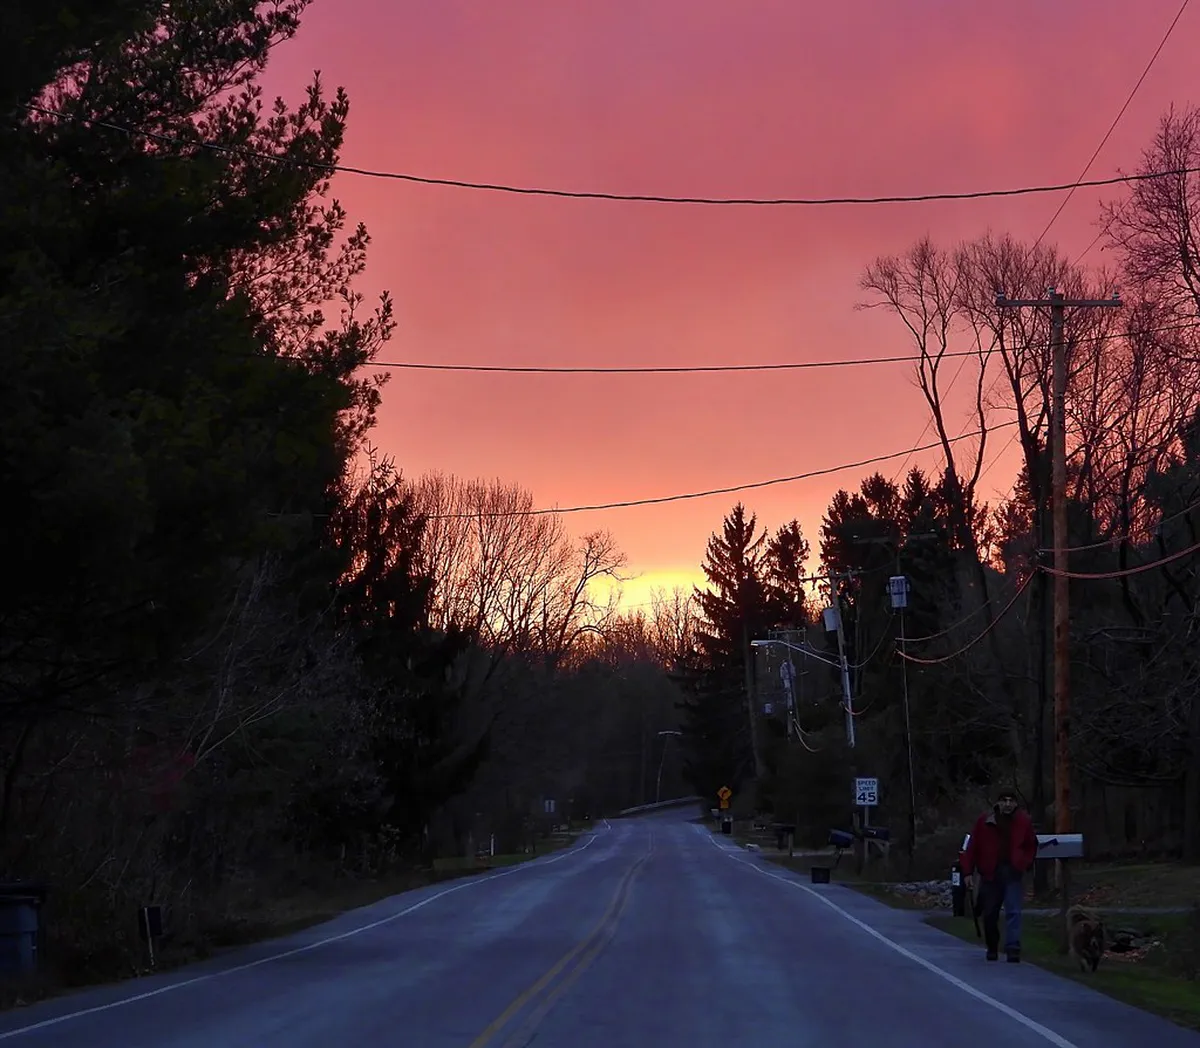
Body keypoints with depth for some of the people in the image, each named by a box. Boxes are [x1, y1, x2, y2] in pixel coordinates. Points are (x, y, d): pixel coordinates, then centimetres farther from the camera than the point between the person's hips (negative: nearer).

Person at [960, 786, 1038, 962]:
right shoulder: (984, 821, -3)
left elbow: (1032, 846, 13)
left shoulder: (1024, 821, 1)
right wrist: (968, 872, -4)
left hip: (1013, 873, -1)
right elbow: (972, 847, -1)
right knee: (989, 914, 9)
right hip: (990, 873, 1)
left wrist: (1025, 864, 1)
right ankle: (992, 948, 27)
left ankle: (1013, 948, -14)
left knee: (1013, 912, -11)